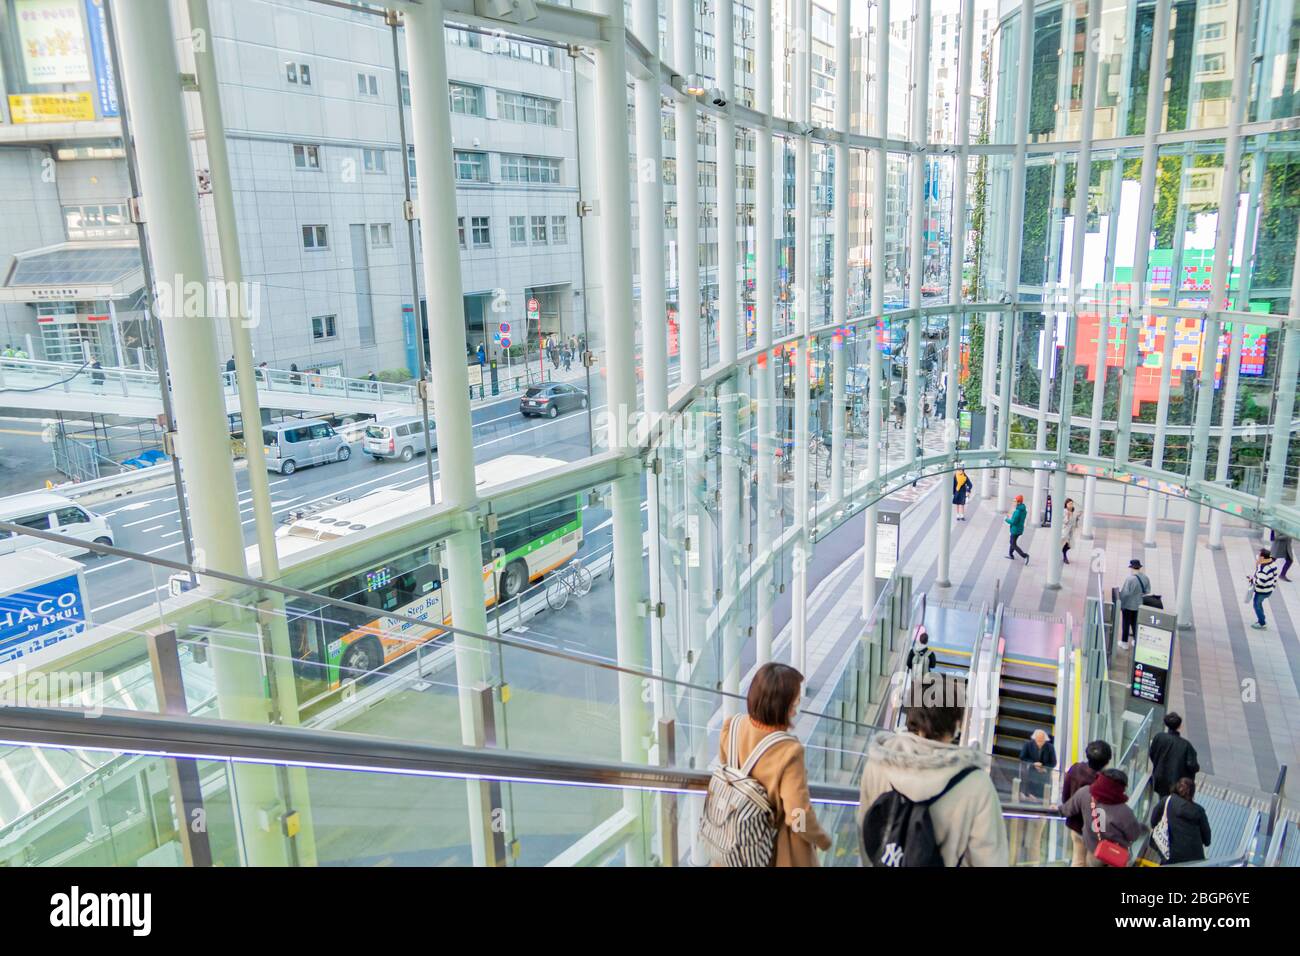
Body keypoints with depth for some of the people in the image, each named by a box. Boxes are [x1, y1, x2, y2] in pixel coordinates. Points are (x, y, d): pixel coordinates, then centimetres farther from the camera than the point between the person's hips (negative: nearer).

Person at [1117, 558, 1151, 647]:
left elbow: (1124, 593, -21)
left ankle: (1124, 642, 17)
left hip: (1128, 605, -6)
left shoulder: (1129, 579, -24)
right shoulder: (1146, 578, -3)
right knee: (1136, 623, 20)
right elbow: (1147, 592, 2)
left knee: (1126, 623, 8)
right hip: (1139, 605, 6)